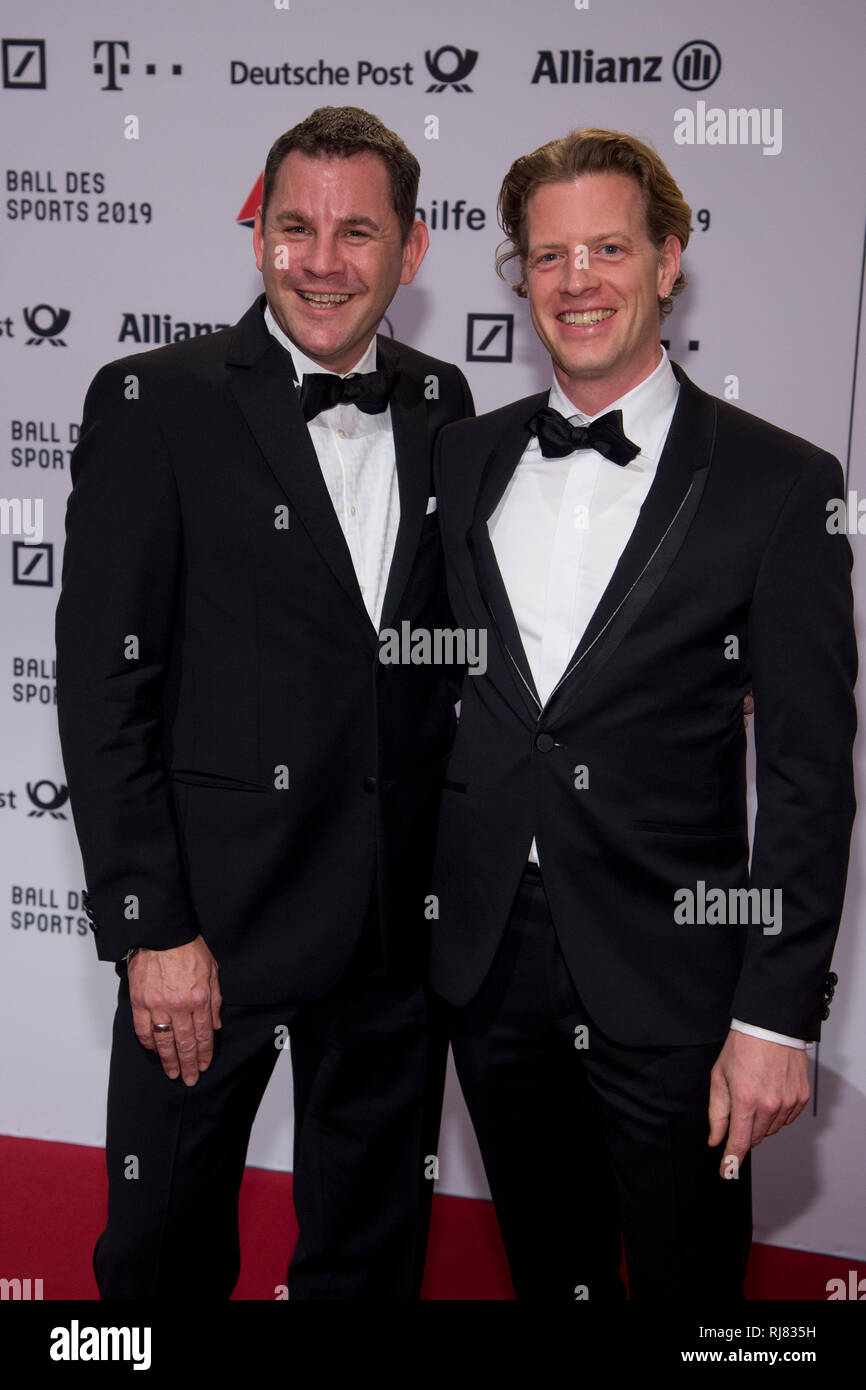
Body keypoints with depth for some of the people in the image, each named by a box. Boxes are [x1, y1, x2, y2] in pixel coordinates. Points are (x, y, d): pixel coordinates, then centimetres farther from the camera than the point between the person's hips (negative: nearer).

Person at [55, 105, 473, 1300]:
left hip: (405, 918, 4)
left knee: (374, 1244, 21)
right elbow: (104, 686, -11)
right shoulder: (155, 404, -9)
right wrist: (152, 928, -14)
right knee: (166, 1243, 15)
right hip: (218, 906, -4)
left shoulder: (444, 404, 5)